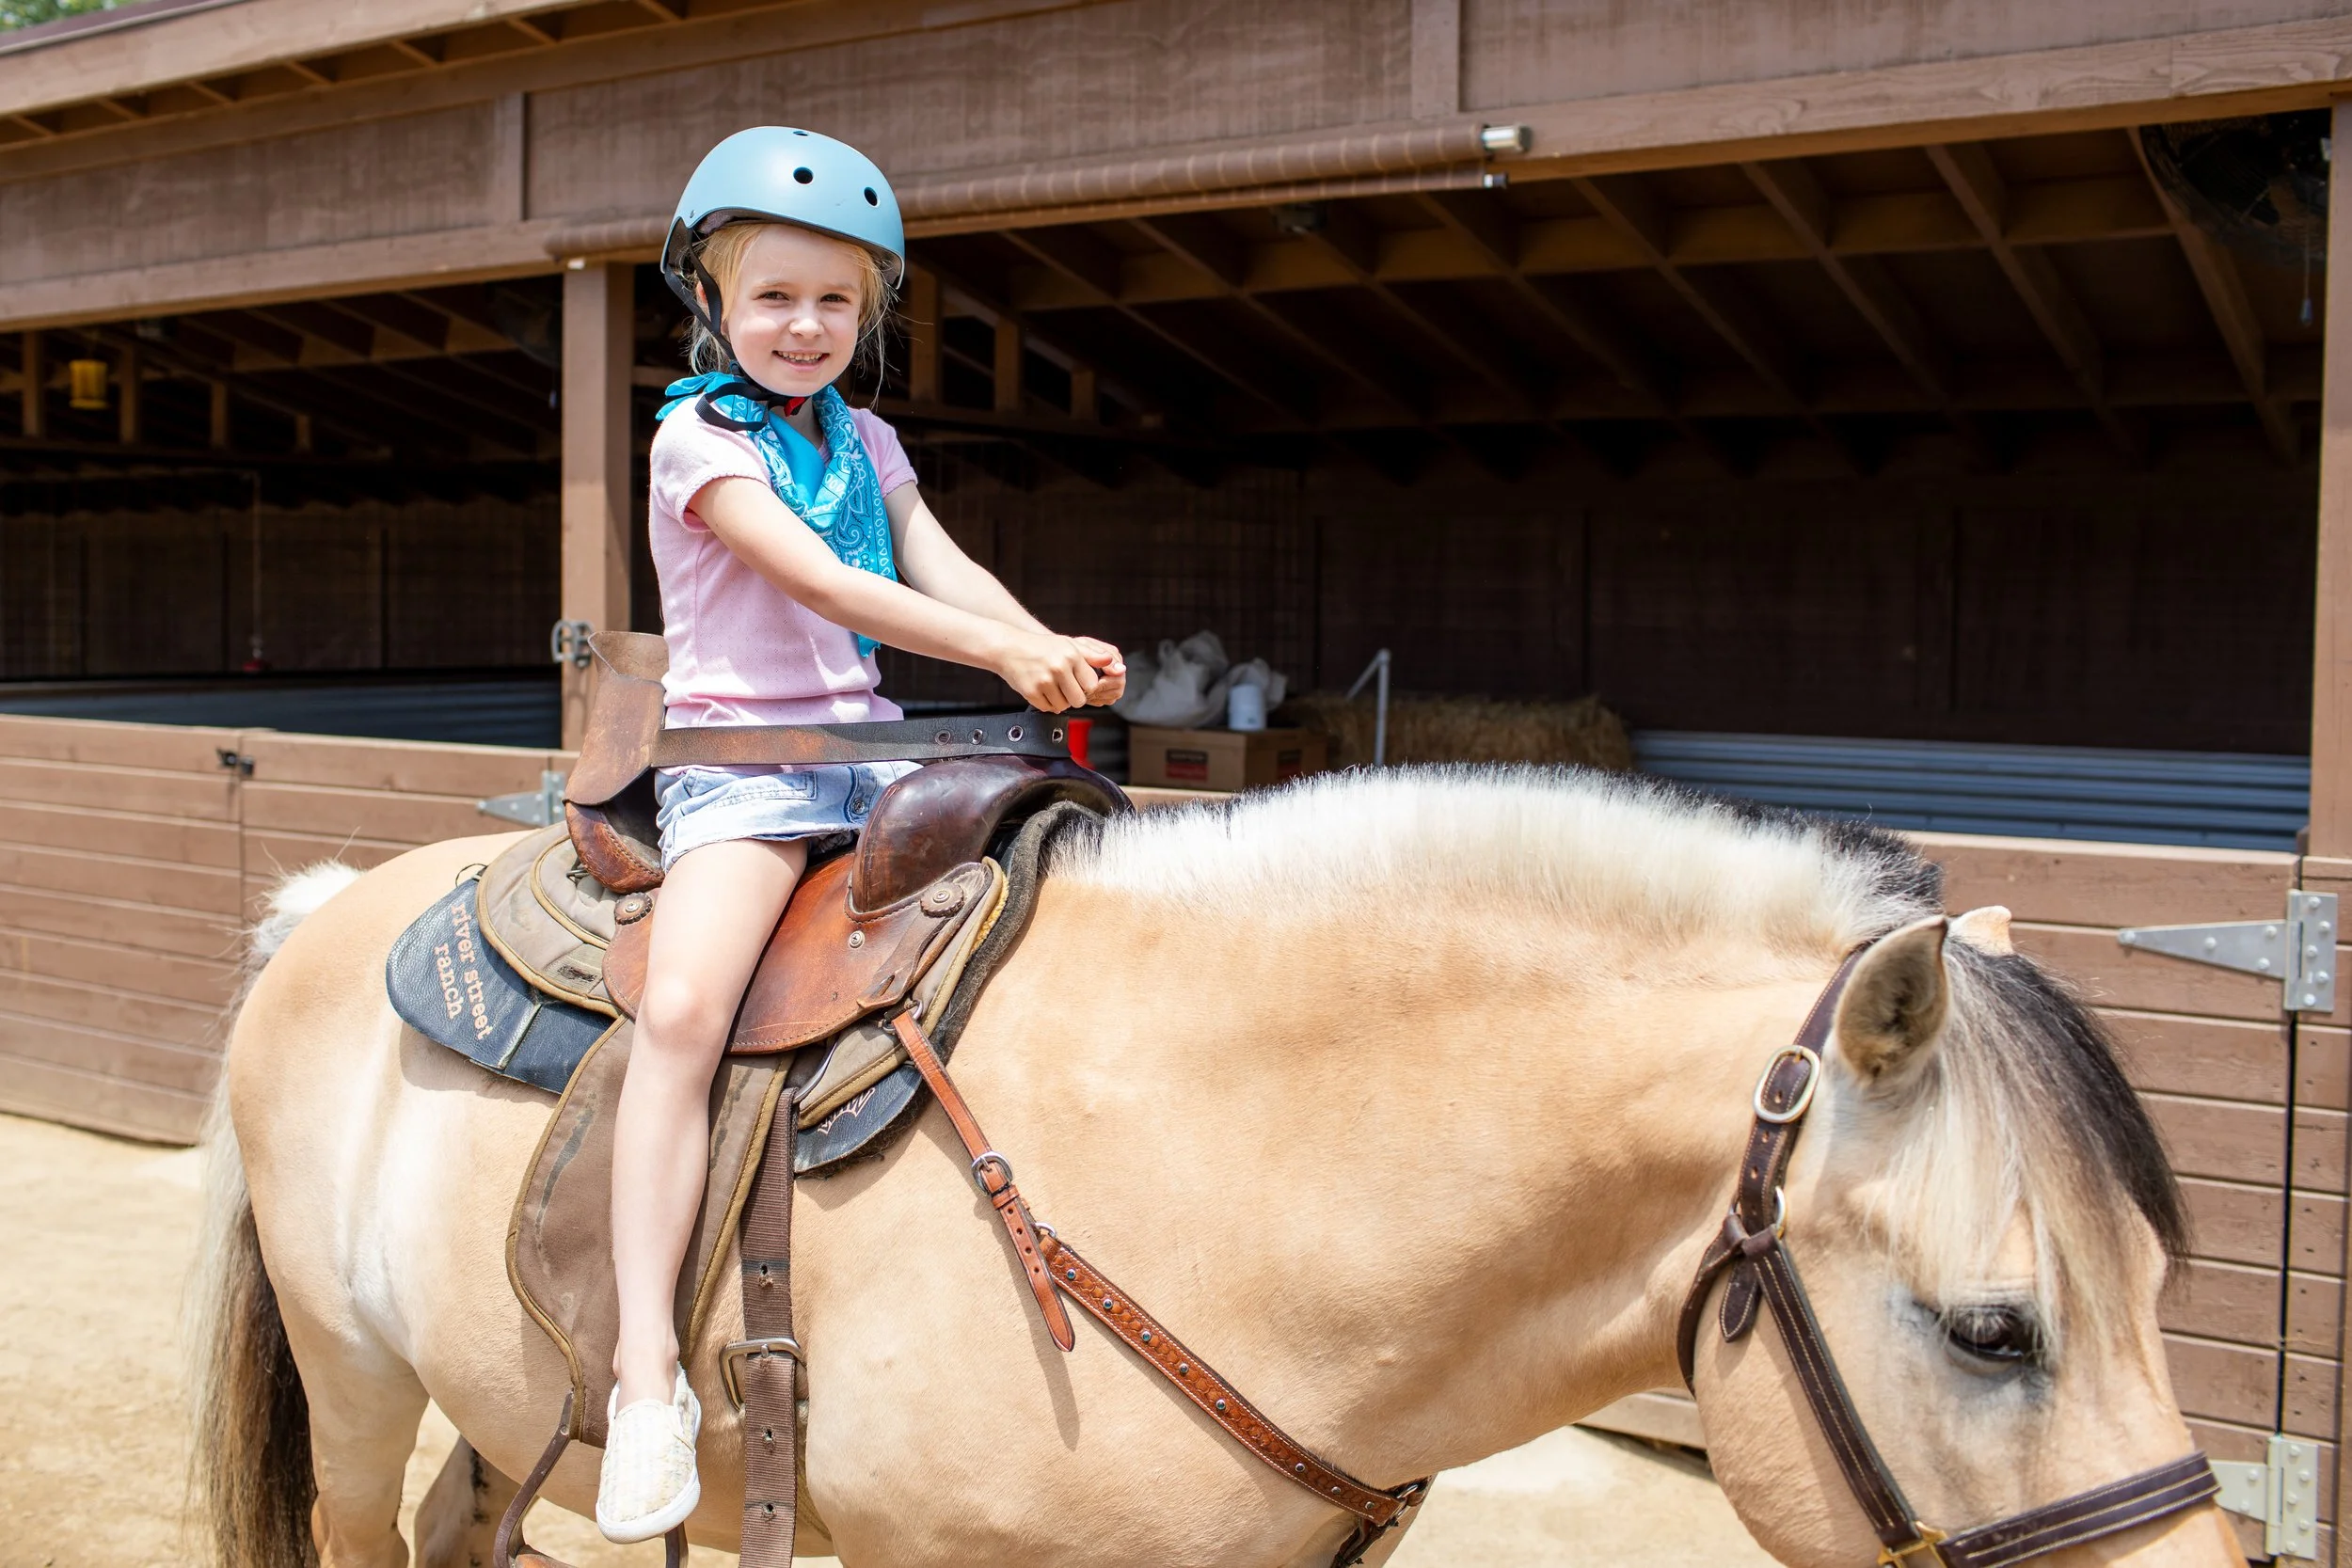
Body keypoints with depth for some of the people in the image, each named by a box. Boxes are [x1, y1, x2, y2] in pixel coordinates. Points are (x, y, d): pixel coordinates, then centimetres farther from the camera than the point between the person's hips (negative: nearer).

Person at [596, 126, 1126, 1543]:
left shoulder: (866, 442, 17)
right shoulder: (699, 434, -5)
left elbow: (945, 568, 5)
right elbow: (819, 583, -18)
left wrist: (1058, 653, -15)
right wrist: (1003, 650, -26)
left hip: (864, 742, 7)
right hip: (737, 751, -7)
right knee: (683, 1003, -28)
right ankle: (648, 1368, -26)